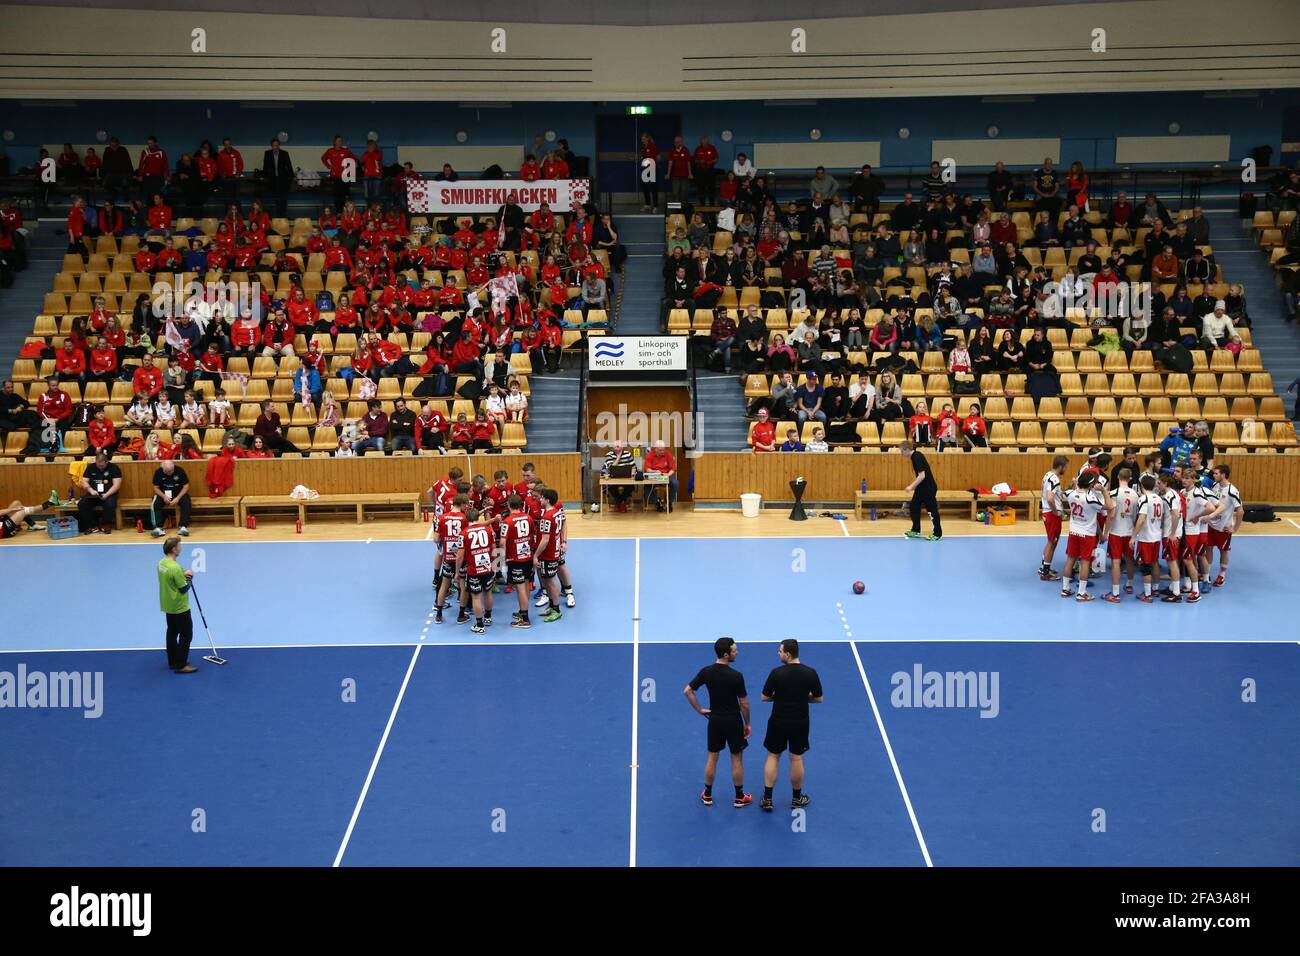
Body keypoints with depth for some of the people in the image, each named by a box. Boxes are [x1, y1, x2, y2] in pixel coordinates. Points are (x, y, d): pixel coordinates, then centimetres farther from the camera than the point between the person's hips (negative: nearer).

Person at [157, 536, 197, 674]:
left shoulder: (161, 563, 0)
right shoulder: (175, 567, -28)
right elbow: (184, 589, -22)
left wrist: (183, 574, 2)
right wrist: (189, 579, -4)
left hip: (168, 606, 9)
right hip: (180, 608, -9)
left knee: (172, 633, 19)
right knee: (186, 635, 1)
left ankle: (172, 661, 29)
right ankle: (180, 665, 3)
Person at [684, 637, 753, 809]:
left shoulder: (706, 672, -8)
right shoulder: (736, 676, -21)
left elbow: (687, 691, -4)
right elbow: (744, 704, -13)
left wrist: (700, 710, 4)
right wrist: (747, 724, 0)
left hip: (714, 720, 4)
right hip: (733, 721, -4)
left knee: (712, 758, 15)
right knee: (737, 759, 10)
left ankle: (707, 795, 26)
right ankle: (739, 798, 20)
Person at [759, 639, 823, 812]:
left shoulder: (777, 673, -16)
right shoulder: (810, 673, -10)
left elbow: (764, 697, -8)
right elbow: (818, 698, -1)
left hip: (778, 722, -1)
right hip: (800, 723, 1)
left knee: (773, 757, 14)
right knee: (797, 759, 14)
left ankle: (767, 799, 15)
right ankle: (796, 799, 26)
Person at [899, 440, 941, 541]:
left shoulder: (917, 458, -23)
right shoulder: (915, 456, 7)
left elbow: (922, 476, -27)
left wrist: (912, 486, -24)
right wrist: (914, 486, 21)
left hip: (928, 488, -10)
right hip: (921, 488, 10)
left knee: (932, 510, -1)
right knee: (913, 507, 13)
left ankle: (938, 534, 7)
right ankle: (916, 531, 22)